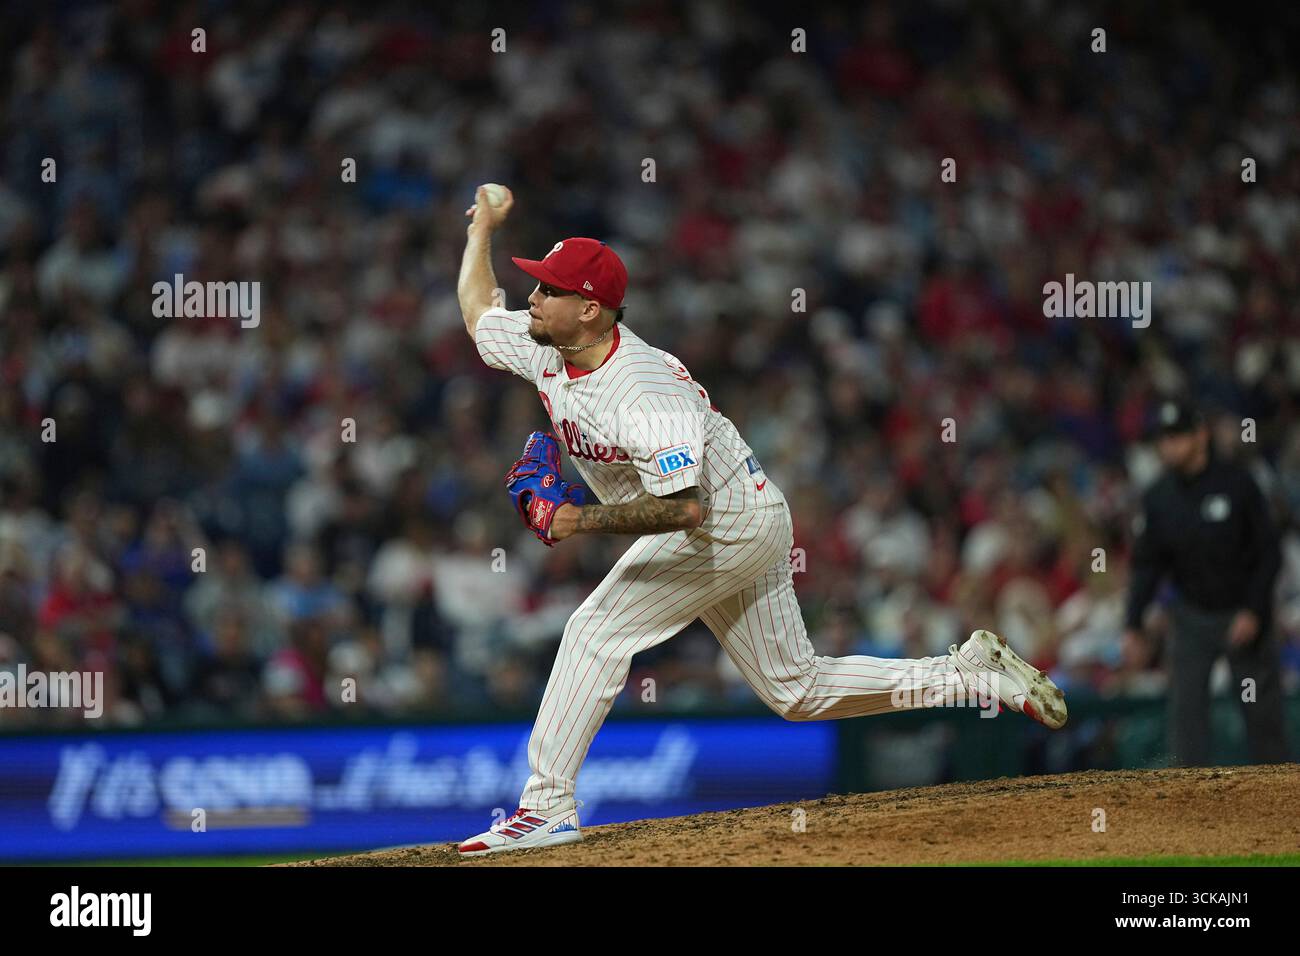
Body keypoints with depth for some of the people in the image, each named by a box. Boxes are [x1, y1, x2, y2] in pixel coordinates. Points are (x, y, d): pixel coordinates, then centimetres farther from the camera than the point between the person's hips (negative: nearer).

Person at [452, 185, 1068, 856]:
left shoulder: (644, 396, -31)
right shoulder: (545, 348, -4)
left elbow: (683, 506, -37)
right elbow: (476, 310, 15)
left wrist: (586, 520, -39)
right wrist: (482, 229, 17)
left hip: (730, 524, -10)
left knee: (597, 631, -18)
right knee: (797, 691, 14)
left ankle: (547, 806, -17)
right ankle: (974, 672, 20)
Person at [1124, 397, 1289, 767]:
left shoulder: (1236, 483, -12)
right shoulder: (1158, 497, -2)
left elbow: (1269, 552, -8)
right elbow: (1147, 565, 2)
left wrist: (1253, 611, -15)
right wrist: (1133, 624, -7)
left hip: (1245, 616, -2)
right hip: (1193, 618, 3)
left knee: (1261, 710, 2)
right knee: (1186, 708, -10)